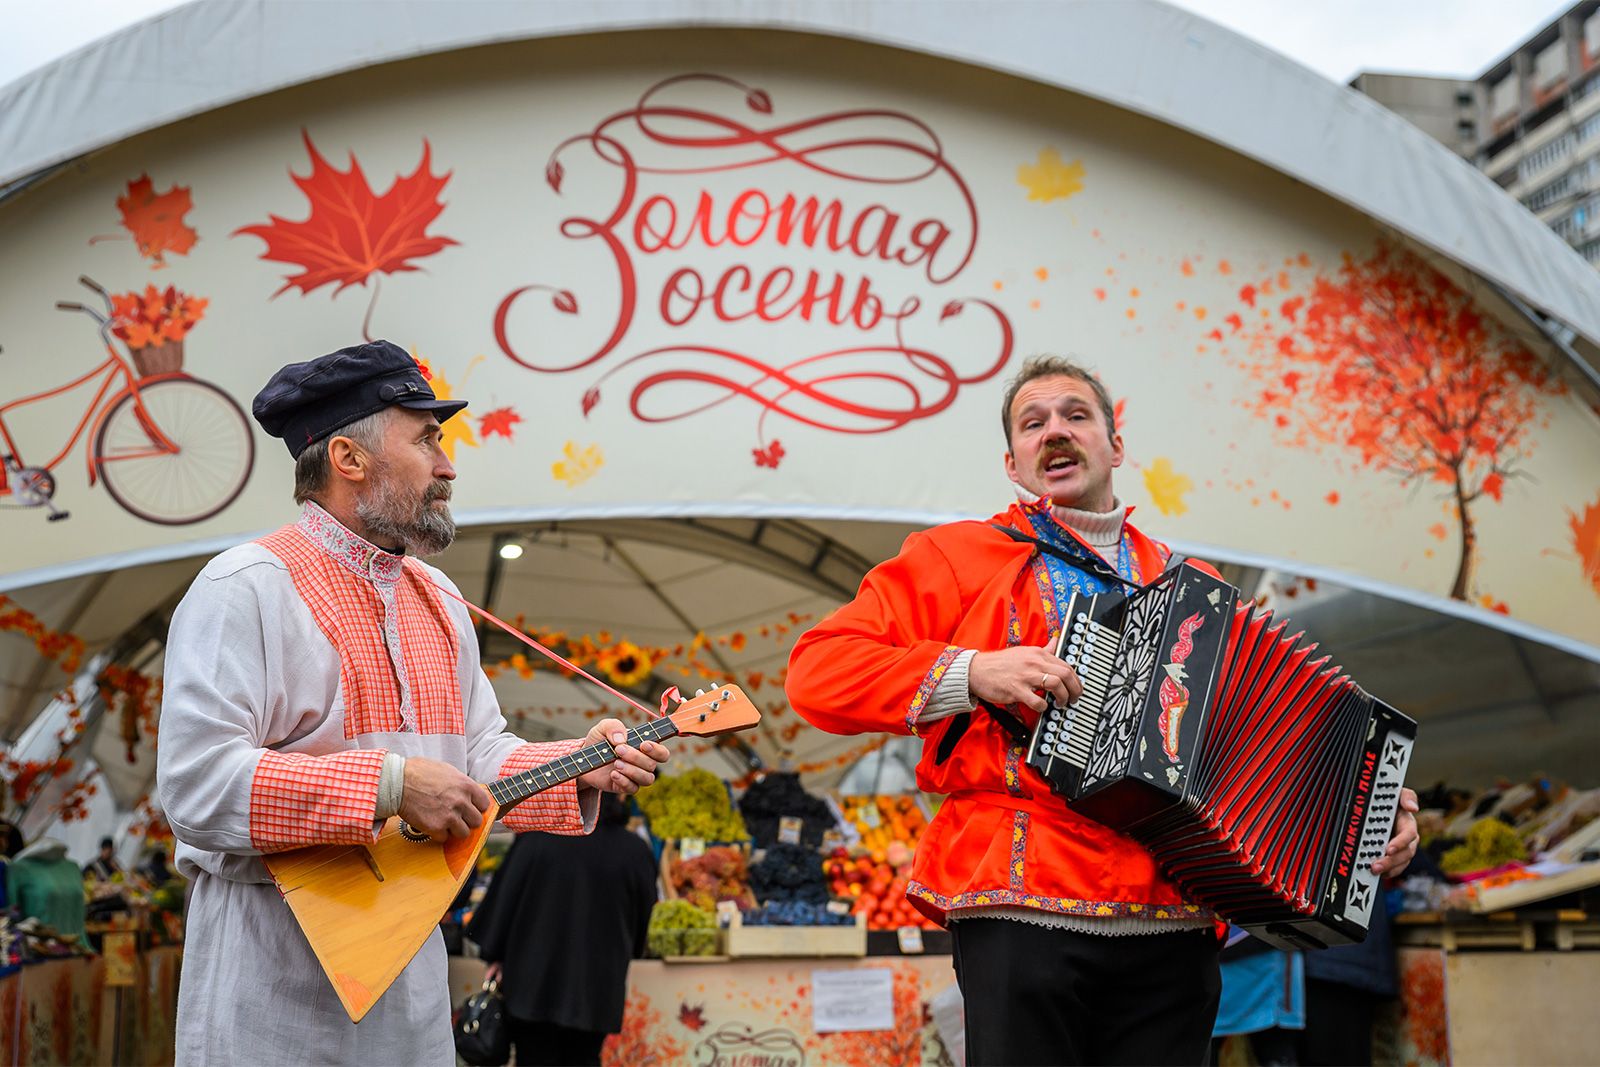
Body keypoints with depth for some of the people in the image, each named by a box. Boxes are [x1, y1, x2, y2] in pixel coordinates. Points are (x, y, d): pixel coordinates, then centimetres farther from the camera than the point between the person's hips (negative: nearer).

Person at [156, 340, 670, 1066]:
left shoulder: (437, 599, 13)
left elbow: (479, 754, 16)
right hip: (274, 966, -7)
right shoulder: (248, 589, -14)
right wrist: (389, 785, -24)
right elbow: (194, 786, -23)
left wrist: (577, 766, -3)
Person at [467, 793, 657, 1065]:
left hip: (535, 983, -2)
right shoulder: (637, 852, -5)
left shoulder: (536, 839, -10)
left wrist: (497, 956, 8)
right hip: (598, 991, 2)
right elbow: (641, 919, 9)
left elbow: (504, 899, -4)